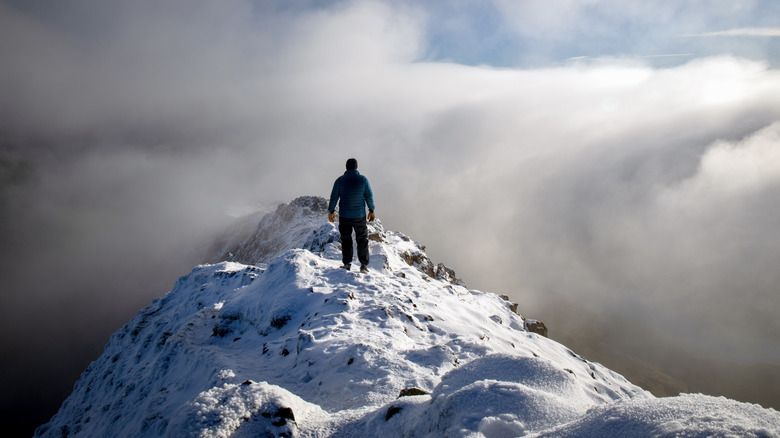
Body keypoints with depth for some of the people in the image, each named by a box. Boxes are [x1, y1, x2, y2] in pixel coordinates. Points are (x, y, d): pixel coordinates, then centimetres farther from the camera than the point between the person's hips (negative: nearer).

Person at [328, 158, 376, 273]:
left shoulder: (340, 180, -6)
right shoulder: (363, 180, -5)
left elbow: (334, 197, -1)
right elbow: (369, 196, 0)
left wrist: (331, 211, 11)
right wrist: (371, 211, 12)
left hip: (344, 216, 0)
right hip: (360, 215, 0)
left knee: (346, 239, 12)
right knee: (362, 239, 9)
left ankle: (347, 263, 12)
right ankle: (364, 265, 5)